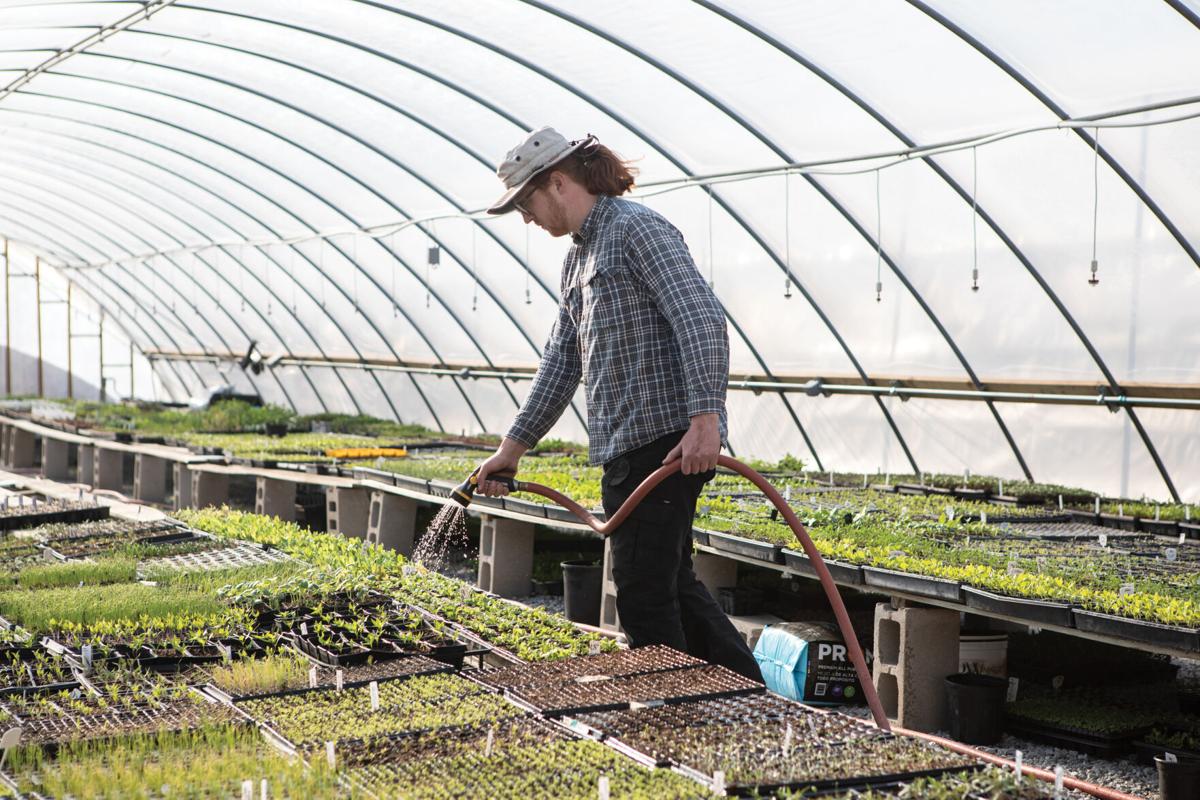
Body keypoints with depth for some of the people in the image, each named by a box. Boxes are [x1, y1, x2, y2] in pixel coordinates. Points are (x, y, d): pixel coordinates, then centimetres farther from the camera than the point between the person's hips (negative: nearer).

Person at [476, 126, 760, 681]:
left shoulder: (636, 229, -9)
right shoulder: (578, 256, 21)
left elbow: (702, 319, -20)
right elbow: (561, 362, 24)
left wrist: (705, 417, -29)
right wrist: (513, 447, 22)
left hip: (664, 442, -10)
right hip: (625, 449, 10)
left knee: (643, 596, -6)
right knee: (672, 584, 16)